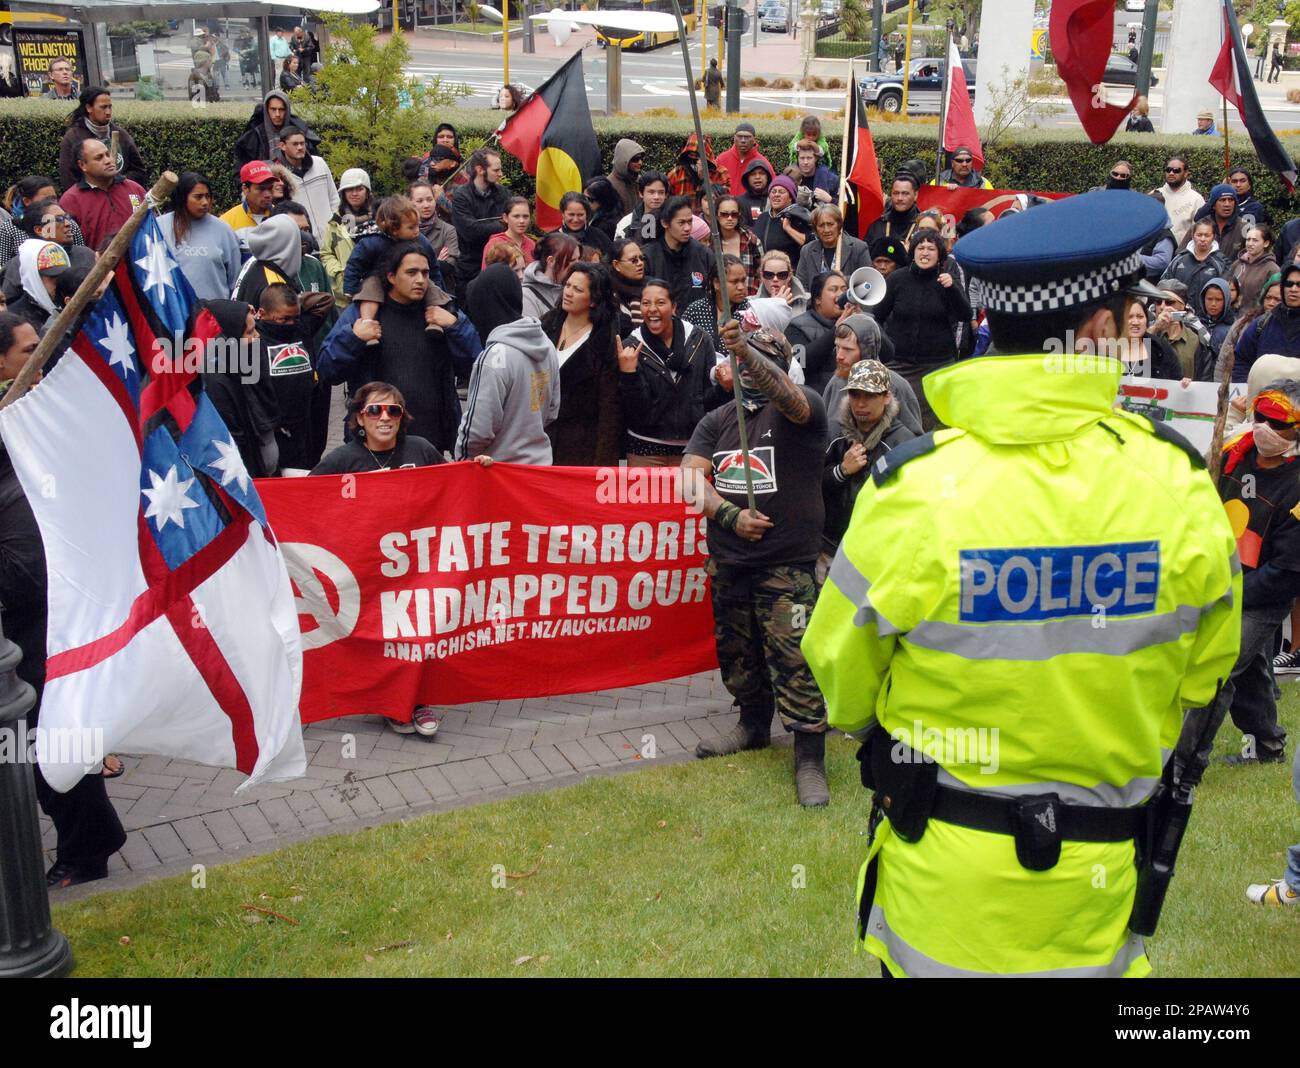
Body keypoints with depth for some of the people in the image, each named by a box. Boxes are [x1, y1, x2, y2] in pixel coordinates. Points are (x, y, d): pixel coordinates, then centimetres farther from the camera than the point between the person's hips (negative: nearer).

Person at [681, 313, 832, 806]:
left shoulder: (800, 407, -2)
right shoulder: (717, 420, 13)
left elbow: (784, 393, -27)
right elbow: (690, 479, 2)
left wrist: (747, 350, -44)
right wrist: (731, 515, -14)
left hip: (787, 564, -5)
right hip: (727, 561, 6)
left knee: (794, 660, -9)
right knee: (736, 651, 17)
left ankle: (810, 760, 0)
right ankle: (753, 725, 38)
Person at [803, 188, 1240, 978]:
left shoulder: (913, 492, -21)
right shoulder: (1180, 485, -14)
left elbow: (841, 679, -6)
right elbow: (1203, 675, 2)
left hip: (946, 878, -1)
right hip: (1100, 883, 2)